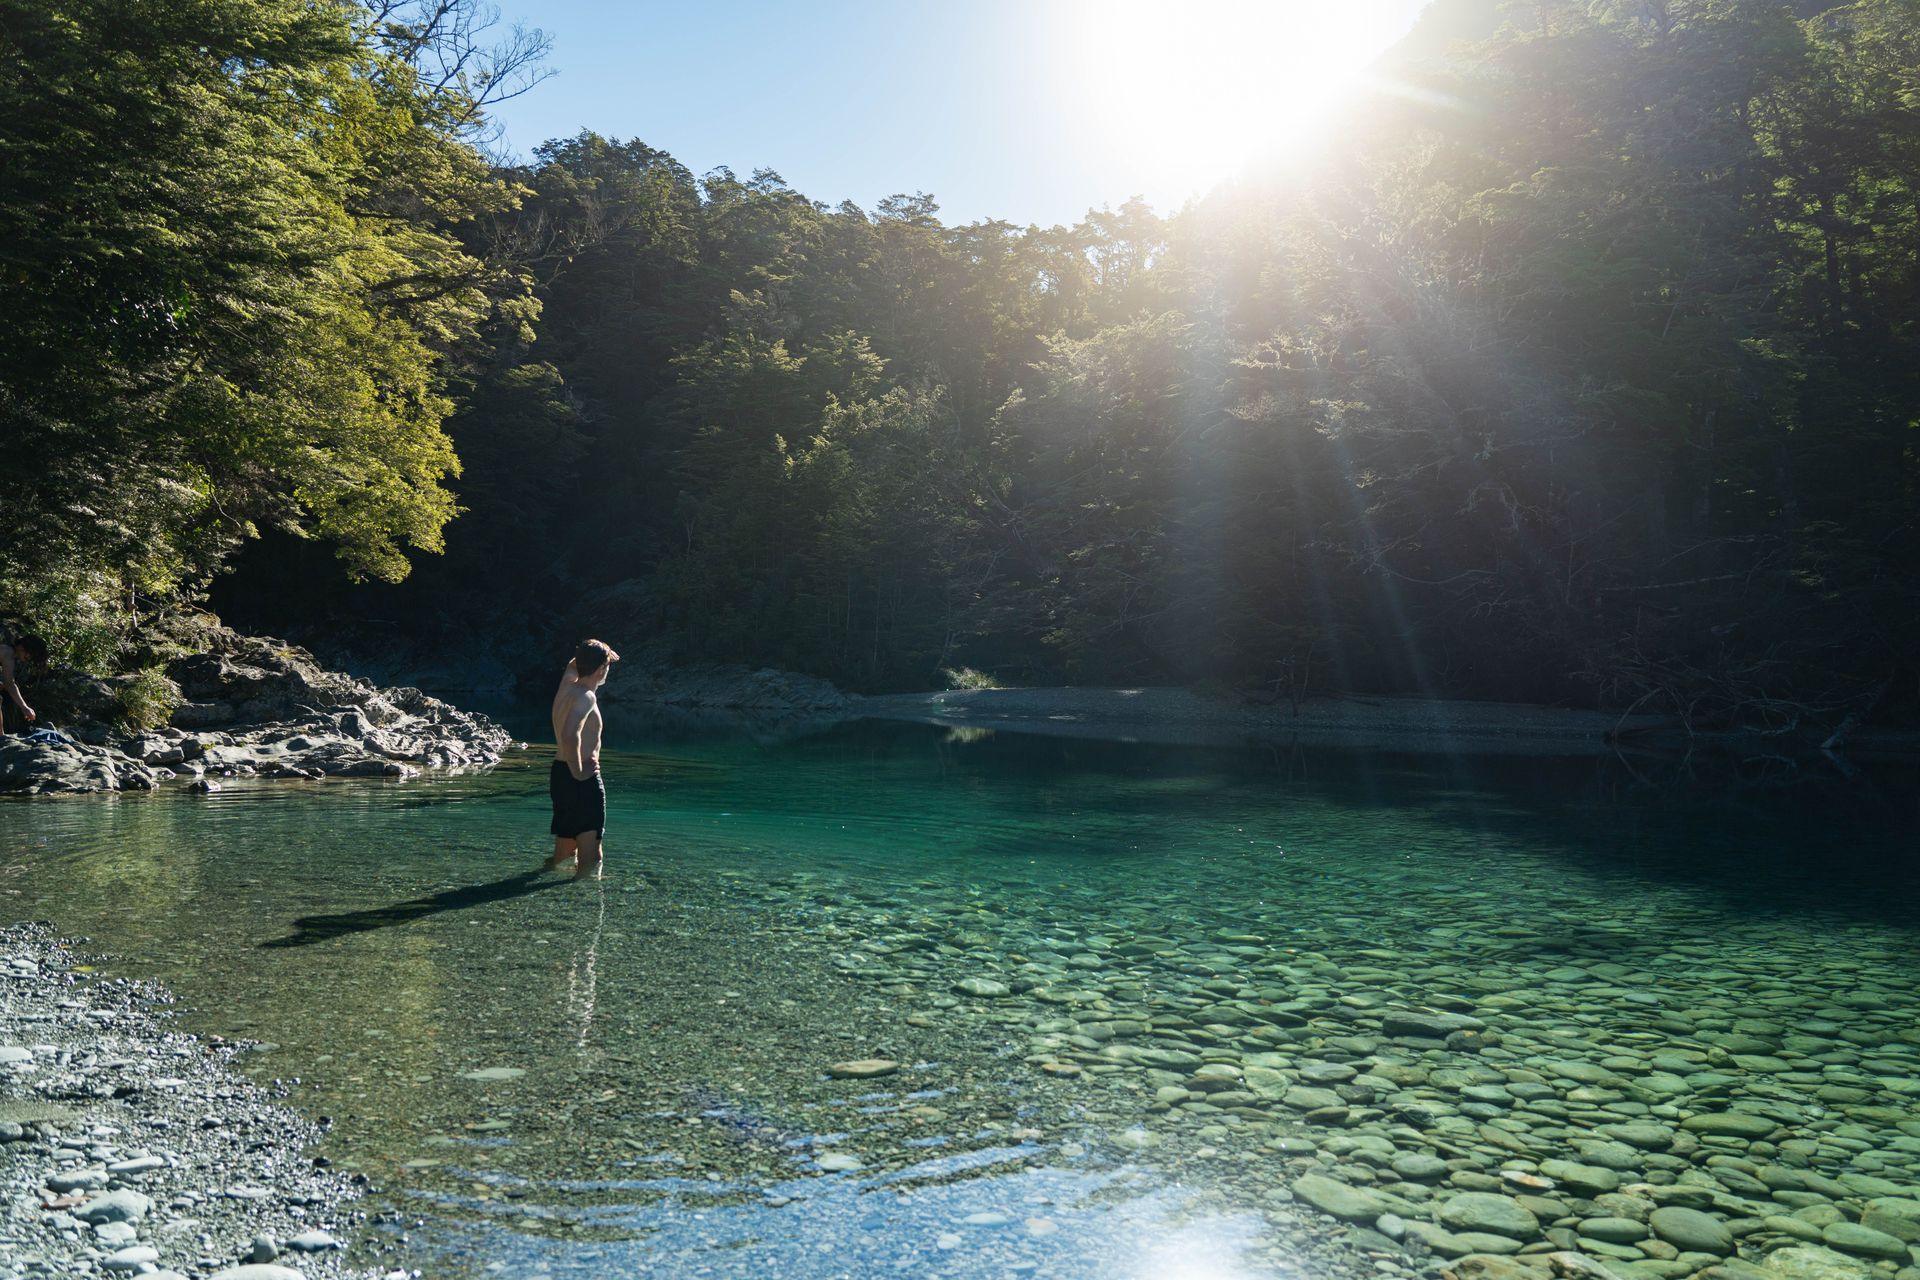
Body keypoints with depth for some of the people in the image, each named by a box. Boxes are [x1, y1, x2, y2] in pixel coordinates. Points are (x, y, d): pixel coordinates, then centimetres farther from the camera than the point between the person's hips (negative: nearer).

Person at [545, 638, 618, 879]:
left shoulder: (567, 685, 10)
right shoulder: (586, 697, -17)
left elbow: (573, 665, 35)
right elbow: (571, 736, -33)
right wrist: (578, 771, -23)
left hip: (560, 775, 10)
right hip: (583, 780, -10)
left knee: (564, 852, 22)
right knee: (591, 858, -8)